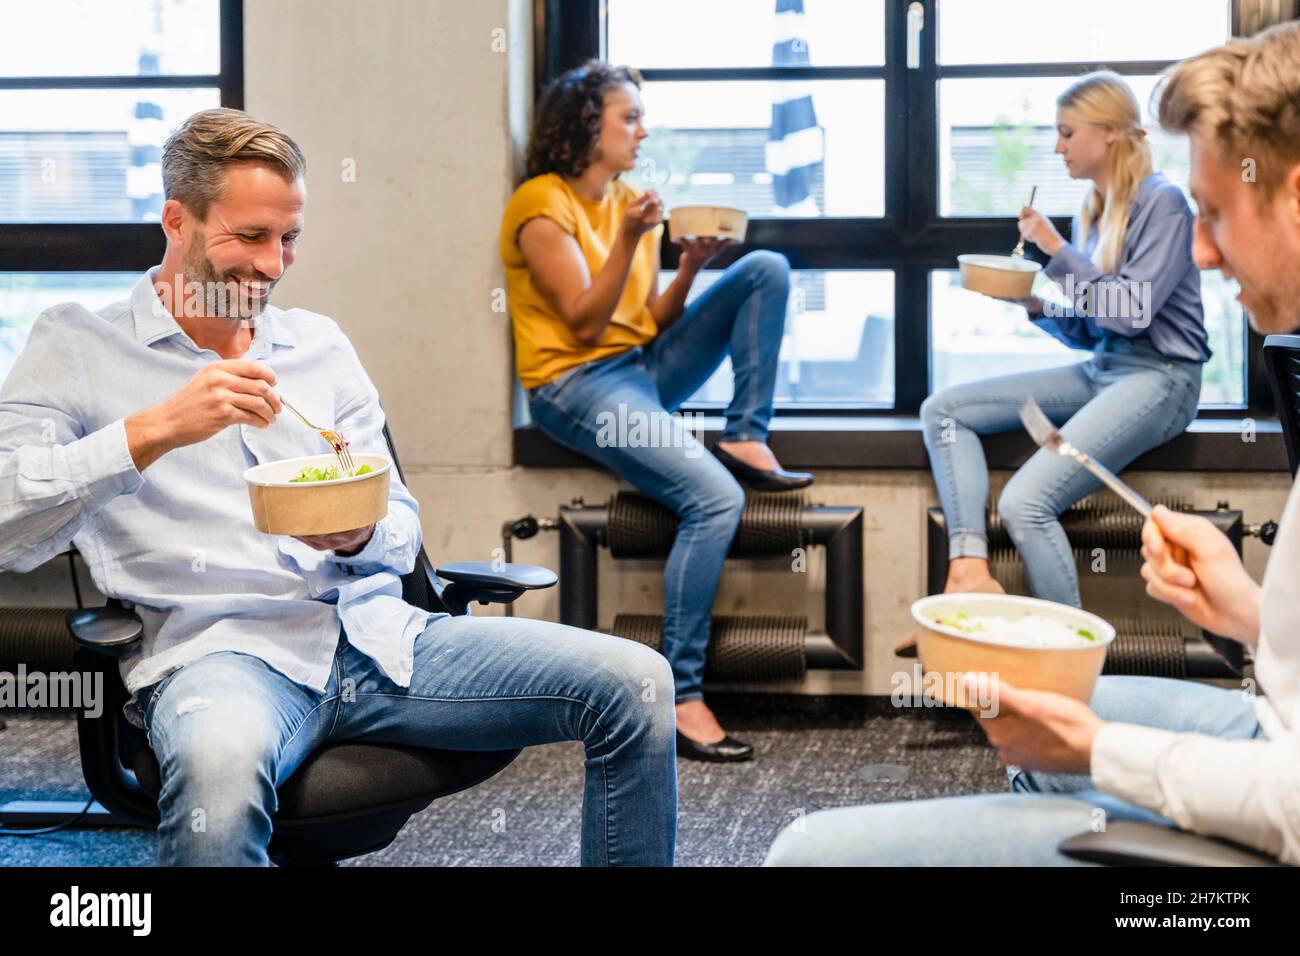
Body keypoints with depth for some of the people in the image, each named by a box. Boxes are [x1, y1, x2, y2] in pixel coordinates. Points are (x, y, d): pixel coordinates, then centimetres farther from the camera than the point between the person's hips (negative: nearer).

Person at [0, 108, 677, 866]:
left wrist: (360, 537, -5)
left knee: (634, 682, -14)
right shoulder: (79, 348, 7)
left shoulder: (320, 343, 22)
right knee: (219, 764, -43)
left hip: (375, 632, 5)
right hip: (218, 646, -5)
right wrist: (155, 429, -17)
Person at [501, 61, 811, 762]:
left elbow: (654, 324, 11)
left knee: (767, 269, -4)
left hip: (644, 369, 8)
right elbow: (585, 323, -13)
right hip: (577, 384, -8)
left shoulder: (632, 202, 15)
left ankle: (746, 438, -10)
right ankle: (680, 697, -24)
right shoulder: (542, 204, -8)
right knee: (716, 497, -28)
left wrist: (691, 266, -5)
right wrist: (628, 241, -21)